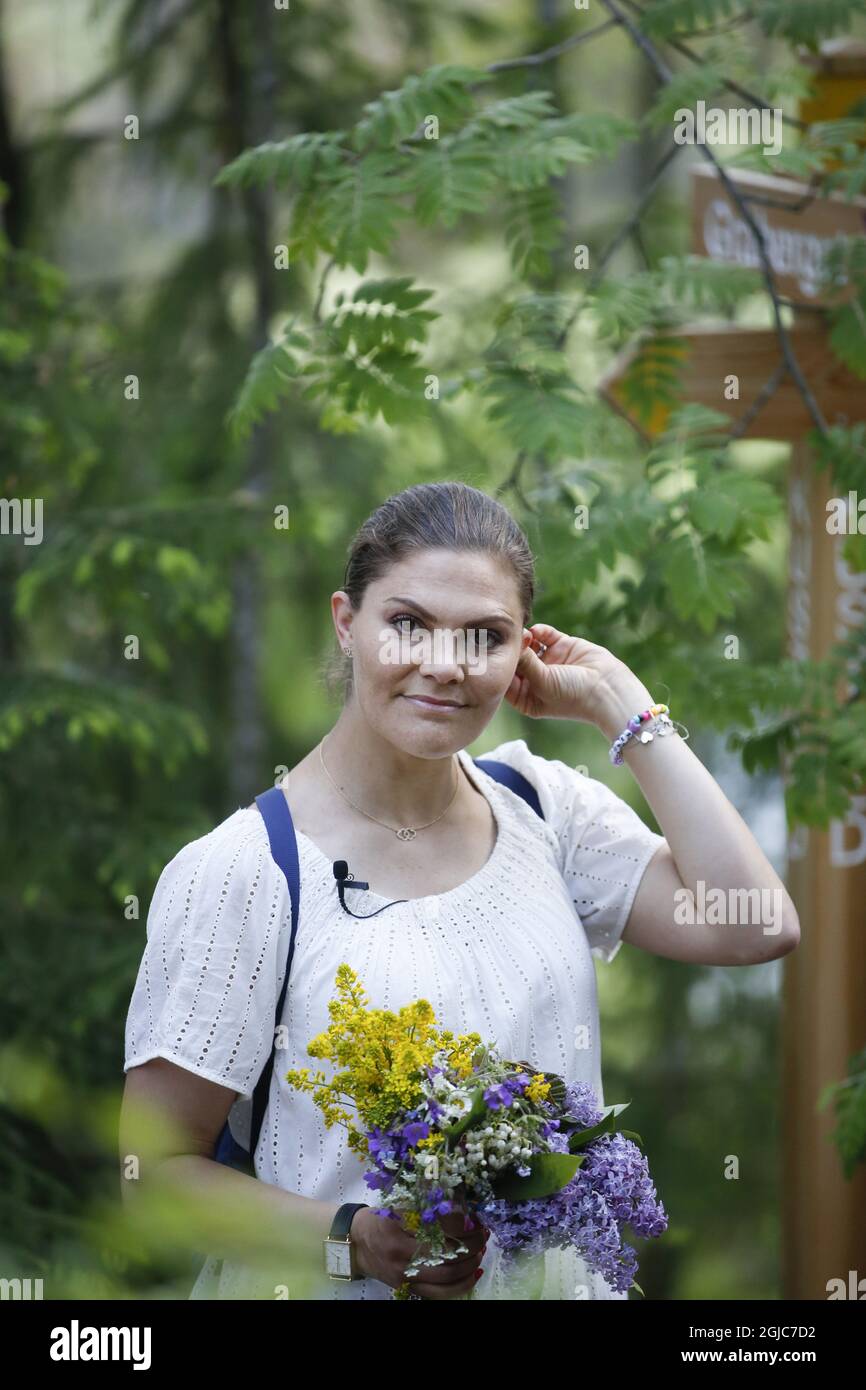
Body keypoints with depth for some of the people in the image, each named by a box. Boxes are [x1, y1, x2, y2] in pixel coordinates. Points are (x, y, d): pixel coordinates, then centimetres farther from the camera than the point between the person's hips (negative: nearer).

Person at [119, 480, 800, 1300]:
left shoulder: (547, 809, 1)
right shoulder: (235, 873, -14)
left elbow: (755, 926, -11)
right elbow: (159, 1170, -13)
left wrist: (618, 703, -7)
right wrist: (357, 1239, -28)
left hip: (562, 1278, 5)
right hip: (339, 1295, -5)